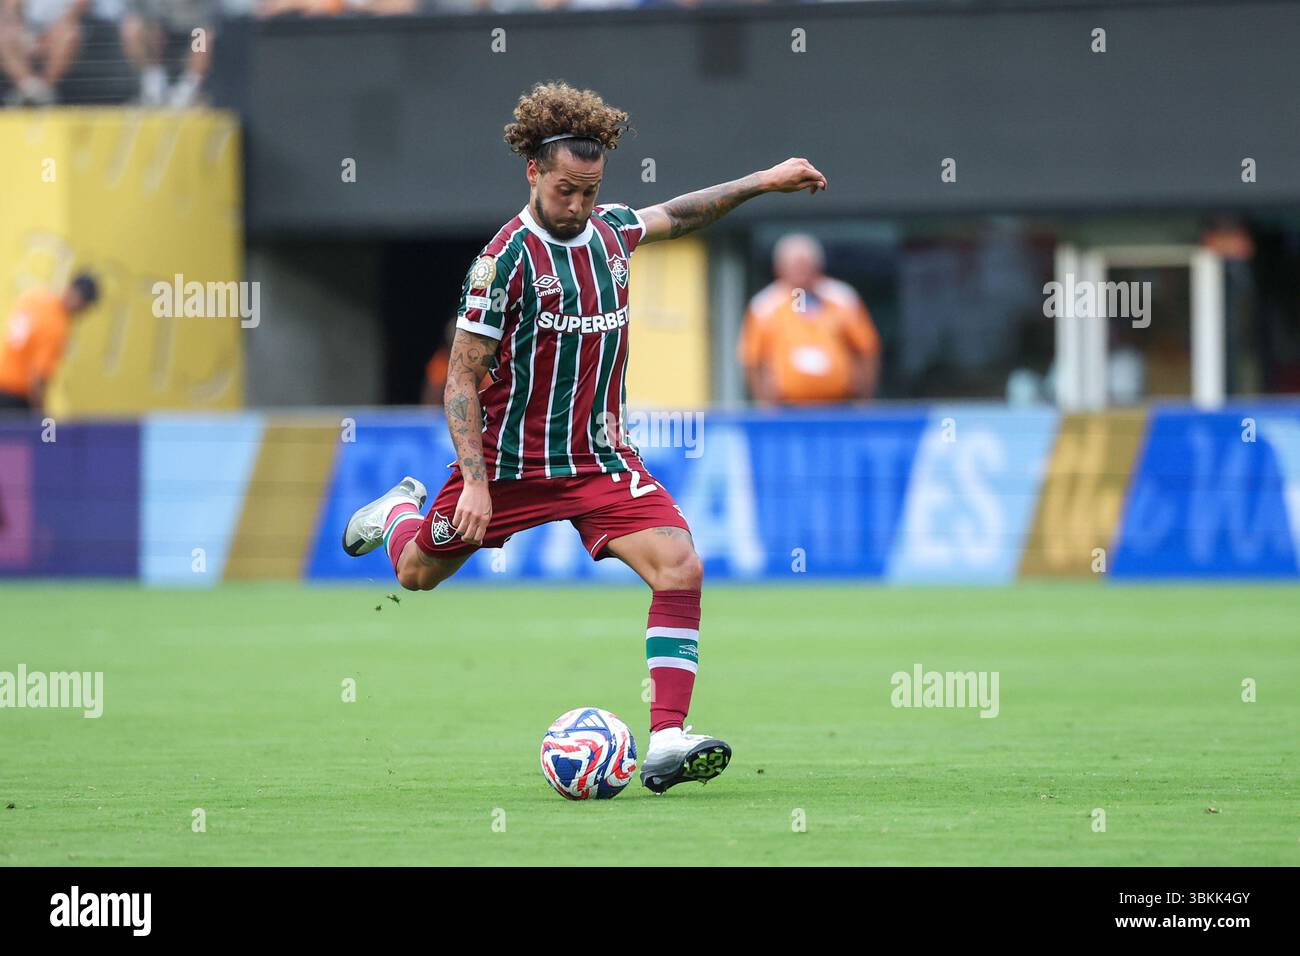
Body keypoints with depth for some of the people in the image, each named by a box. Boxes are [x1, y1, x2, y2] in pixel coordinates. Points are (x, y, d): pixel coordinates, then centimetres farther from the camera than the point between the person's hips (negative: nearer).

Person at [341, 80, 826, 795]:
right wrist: (475, 482, -22)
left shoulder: (611, 230, 1)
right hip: (508, 460, -4)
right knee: (417, 573, 15)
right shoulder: (508, 257, -17)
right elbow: (462, 377, -15)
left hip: (601, 459, 4)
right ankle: (402, 509, 53)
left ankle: (667, 742, -22)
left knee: (680, 567, -18)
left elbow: (675, 215, 26)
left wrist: (762, 182, 23)